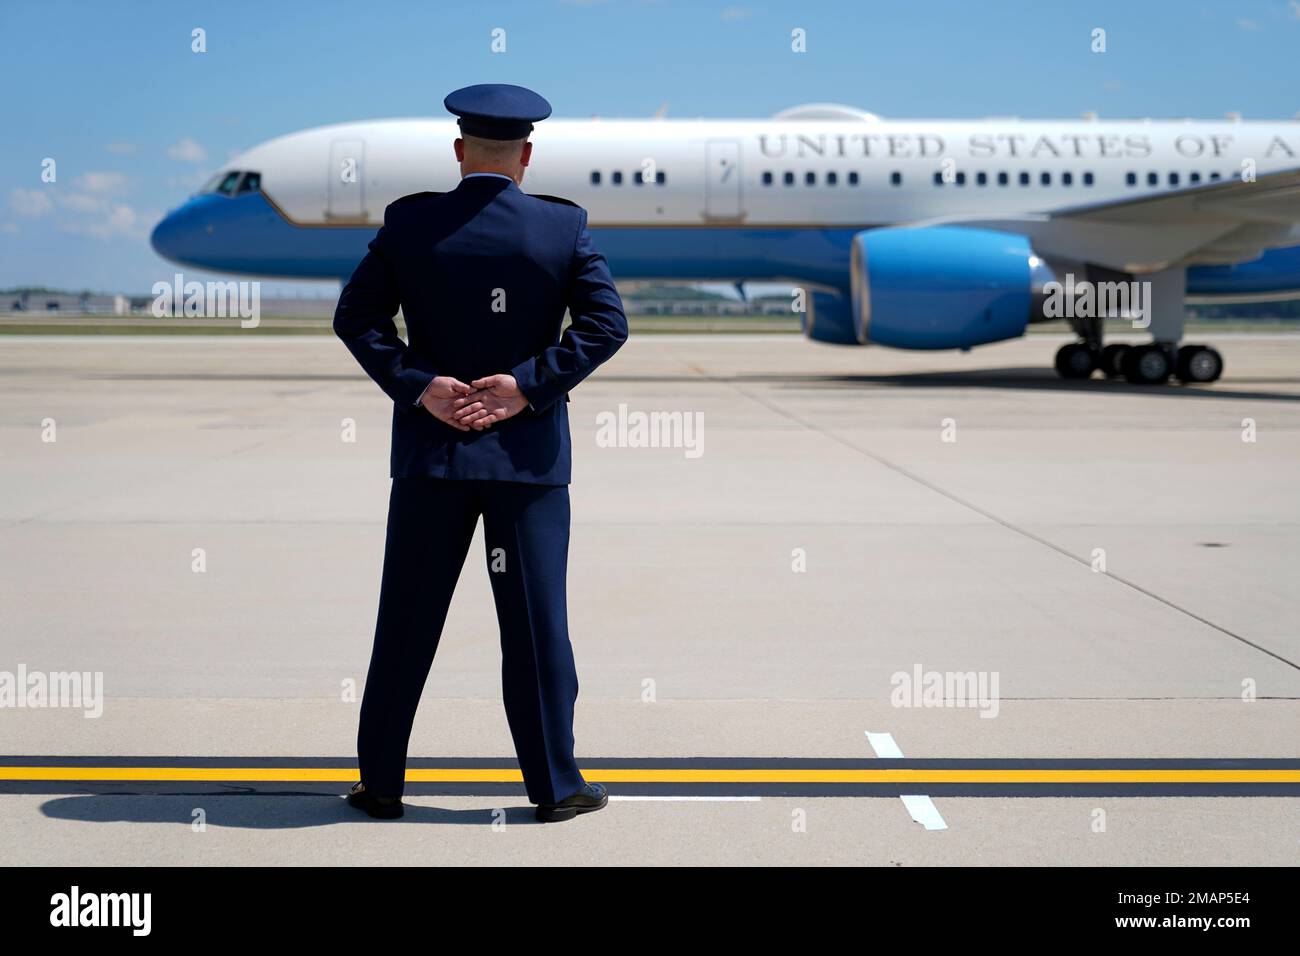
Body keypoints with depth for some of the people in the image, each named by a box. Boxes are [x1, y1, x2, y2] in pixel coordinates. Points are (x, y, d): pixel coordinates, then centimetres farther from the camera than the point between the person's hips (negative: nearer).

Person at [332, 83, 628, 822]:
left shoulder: (409, 223, -1)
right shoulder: (564, 227, -3)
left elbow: (356, 317, -4)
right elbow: (607, 323, -9)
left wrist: (417, 384, -7)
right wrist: (529, 385, -10)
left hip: (431, 450, 1)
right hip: (529, 453, -1)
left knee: (407, 623, 8)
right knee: (537, 623, 6)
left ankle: (381, 784, 15)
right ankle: (555, 785, 13)